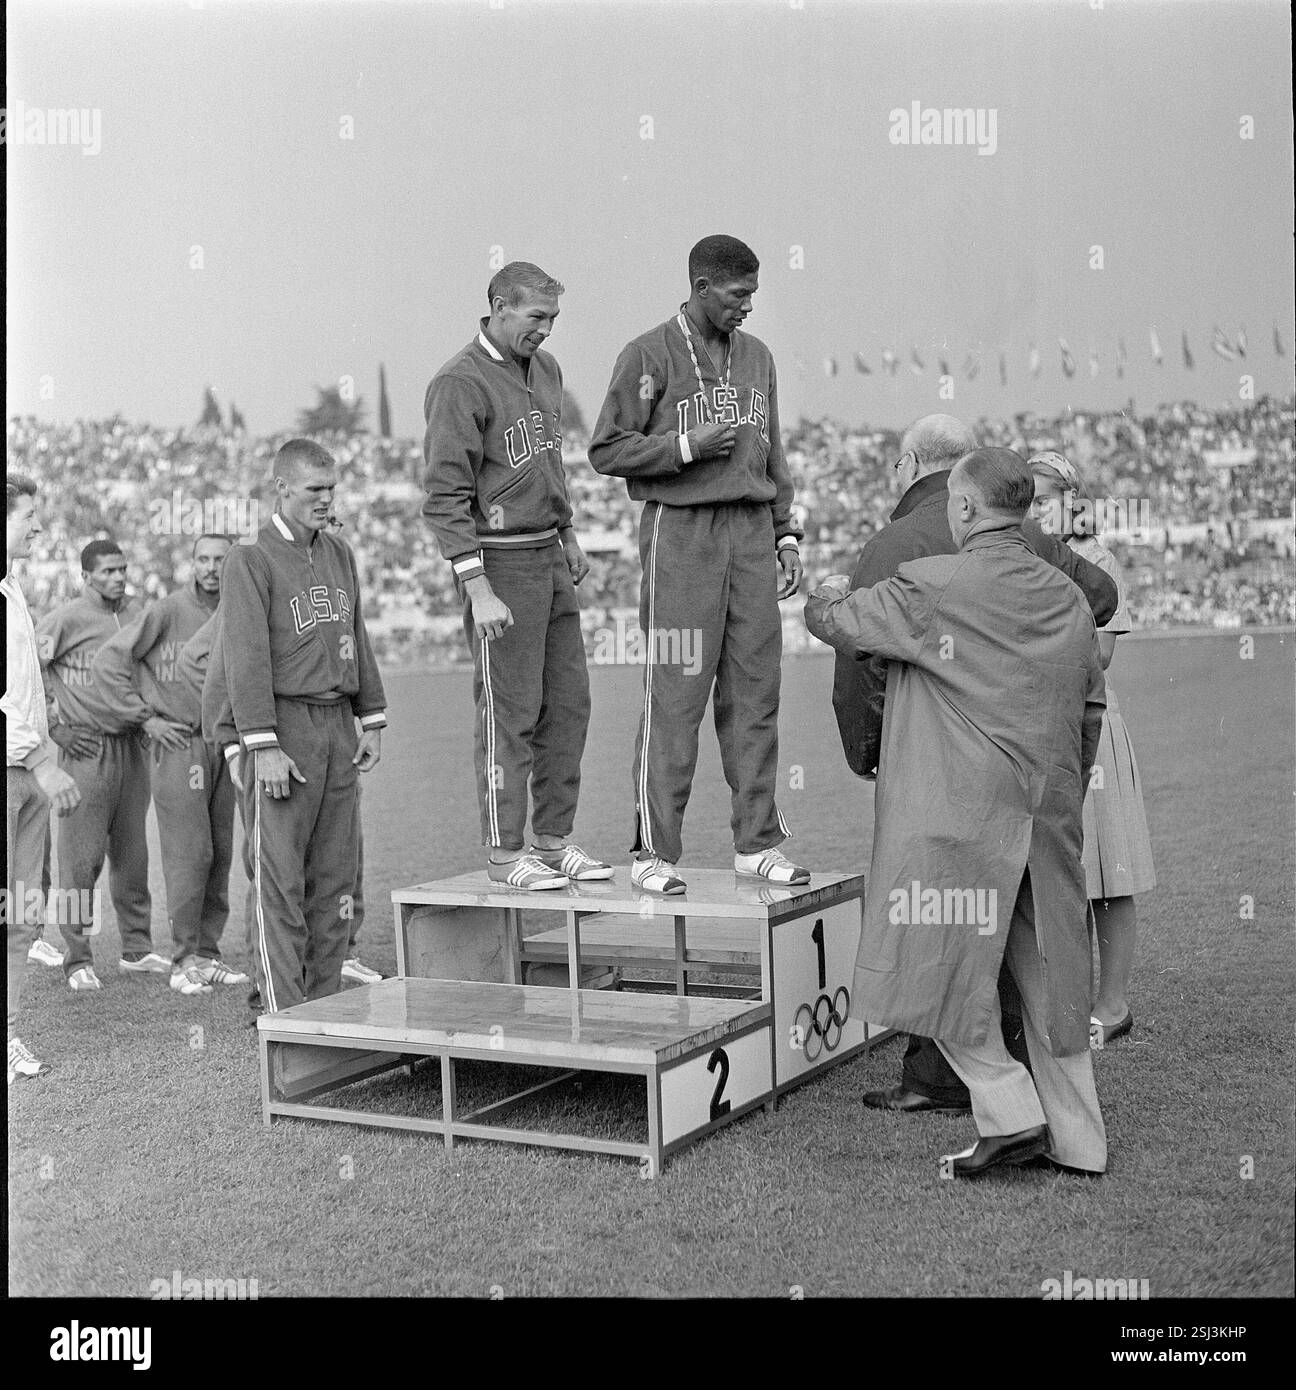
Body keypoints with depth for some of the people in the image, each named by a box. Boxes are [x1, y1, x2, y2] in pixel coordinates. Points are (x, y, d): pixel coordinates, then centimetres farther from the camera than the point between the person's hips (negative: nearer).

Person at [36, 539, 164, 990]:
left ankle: (137, 949, 20)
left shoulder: (137, 614, 10)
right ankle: (78, 960, 2)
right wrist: (55, 728, -9)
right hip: (88, 749, -6)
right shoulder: (66, 619, -8)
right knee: (80, 858, -4)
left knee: (132, 854, 11)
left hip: (132, 745, 6)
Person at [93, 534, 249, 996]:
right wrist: (146, 718, -8)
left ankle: (208, 953, 17)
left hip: (221, 746, 6)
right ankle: (184, 962, -1)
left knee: (220, 854, 8)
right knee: (189, 854, -8)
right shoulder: (166, 612, -8)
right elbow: (107, 660, -8)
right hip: (178, 746, -6)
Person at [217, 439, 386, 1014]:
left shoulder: (339, 554, 16)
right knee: (279, 879, -5)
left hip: (337, 725, 6)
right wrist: (263, 746, -17)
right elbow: (245, 656, -12)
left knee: (335, 875, 8)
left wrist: (372, 720, 15)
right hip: (283, 726, -6)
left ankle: (325, 1002, 15)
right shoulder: (251, 559, -5)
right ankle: (285, 1014, -2)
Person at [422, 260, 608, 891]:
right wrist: (478, 590, -21)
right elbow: (444, 496, -17)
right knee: (510, 712, -3)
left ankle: (553, 838, 19)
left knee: (568, 701, 9)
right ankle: (505, 853, 7)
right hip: (499, 561, -8)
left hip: (548, 559, 8)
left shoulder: (545, 369, 13)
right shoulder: (459, 384, -13)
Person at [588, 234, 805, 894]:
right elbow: (607, 450, -4)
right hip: (680, 532, -6)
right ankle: (653, 852, 0)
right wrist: (688, 446, -14)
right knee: (675, 697, -6)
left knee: (754, 694, 5)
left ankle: (757, 843, 12)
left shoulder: (756, 356, 16)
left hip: (751, 533, 6)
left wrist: (786, 534, 14)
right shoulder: (649, 356, -2)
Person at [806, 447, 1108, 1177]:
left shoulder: (933, 586, -9)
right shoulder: (1069, 597, 10)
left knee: (949, 967, 5)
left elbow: (833, 620, 2)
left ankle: (1011, 1113, 0)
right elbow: (1090, 711, 15)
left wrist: (830, 593, 26)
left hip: (962, 810, -6)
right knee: (1050, 972, 12)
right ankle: (1077, 1137, 18)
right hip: (1048, 816, 6)